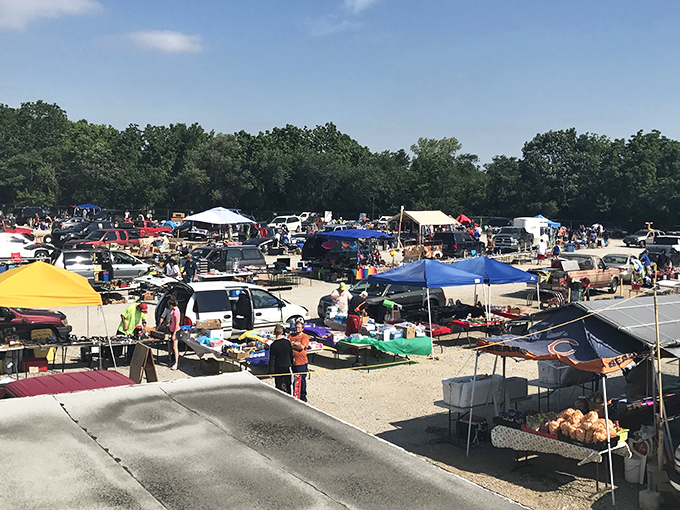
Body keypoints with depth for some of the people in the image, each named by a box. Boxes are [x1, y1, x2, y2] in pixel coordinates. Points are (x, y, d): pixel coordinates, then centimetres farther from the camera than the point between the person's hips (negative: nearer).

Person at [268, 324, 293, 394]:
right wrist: (291, 363, 20)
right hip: (287, 366, 1)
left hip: (277, 368, -1)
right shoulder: (287, 341, -7)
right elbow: (291, 354, 5)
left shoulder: (273, 344, -11)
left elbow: (271, 359, -7)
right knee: (288, 385, 12)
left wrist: (271, 371, 0)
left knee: (278, 386, 8)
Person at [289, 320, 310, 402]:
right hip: (292, 361, 4)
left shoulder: (305, 337, -5)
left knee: (302, 380, 3)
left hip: (302, 362, -4)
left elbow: (302, 347, -17)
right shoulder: (291, 335, 9)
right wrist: (297, 345, -14)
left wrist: (292, 344, -9)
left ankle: (303, 395, 17)